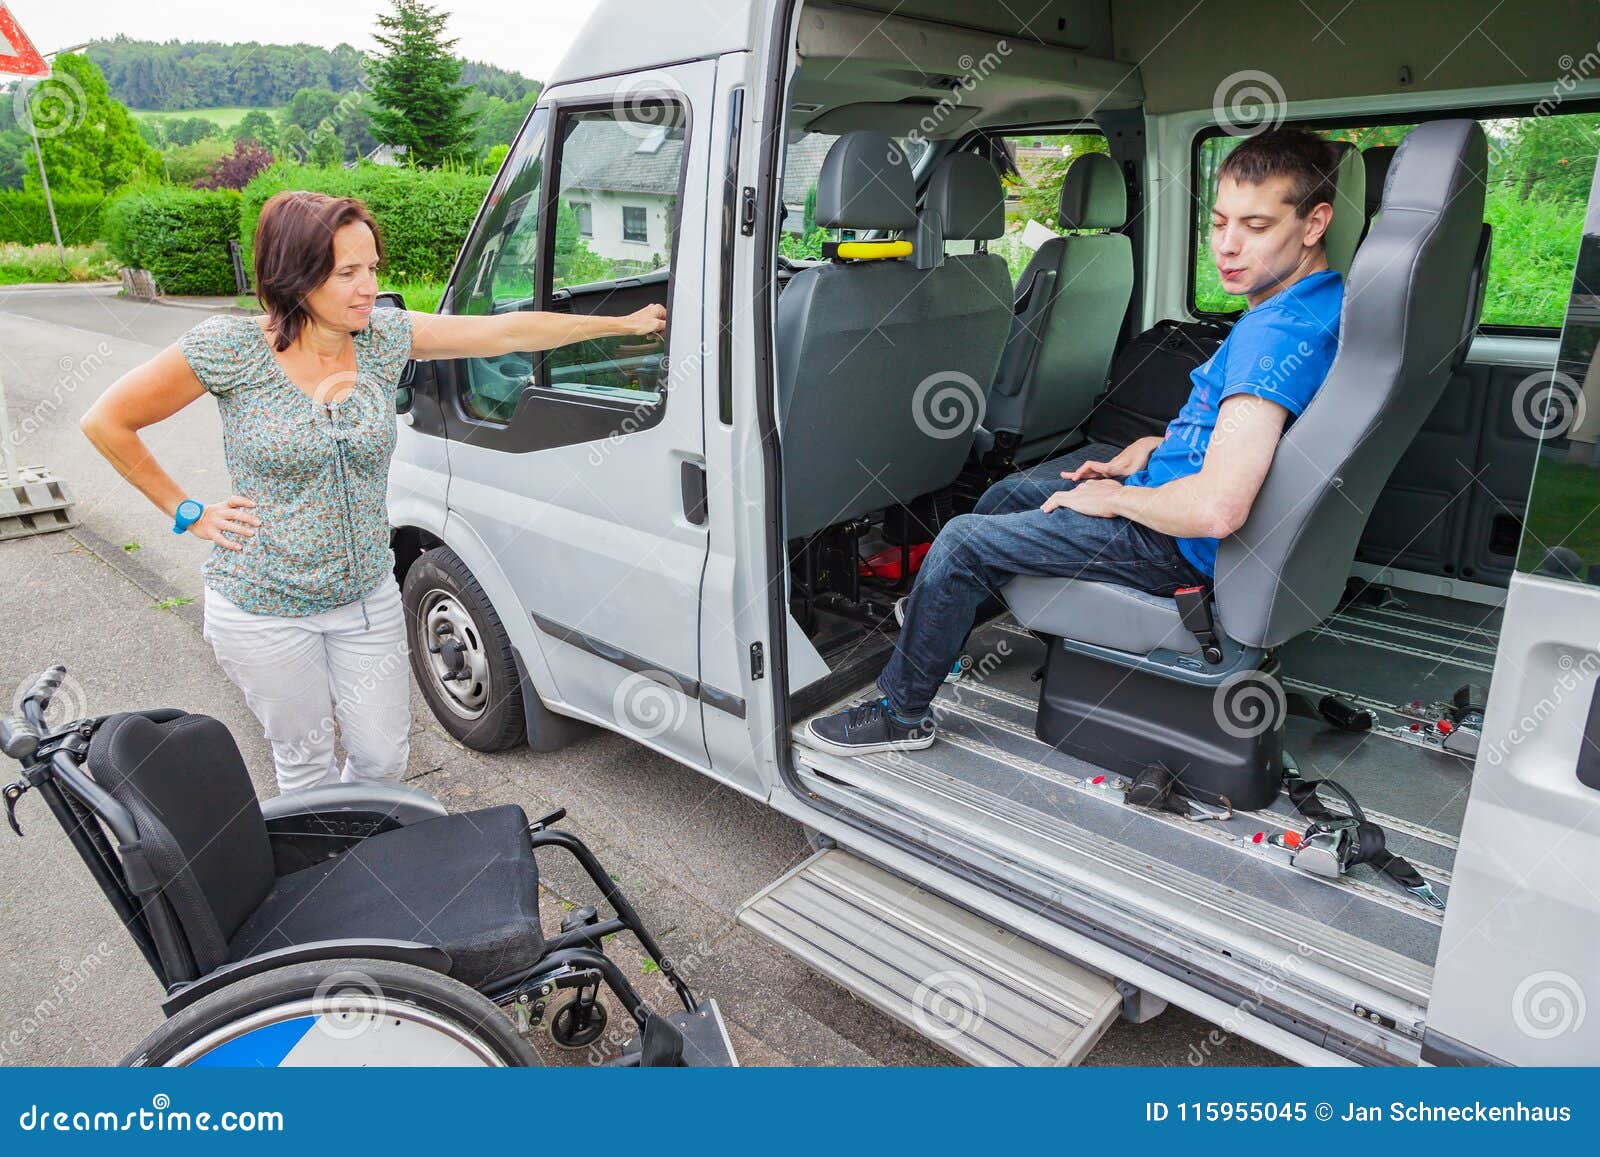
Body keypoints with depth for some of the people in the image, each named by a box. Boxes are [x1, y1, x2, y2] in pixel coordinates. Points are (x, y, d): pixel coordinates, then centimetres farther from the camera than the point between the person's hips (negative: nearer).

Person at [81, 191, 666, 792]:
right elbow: (105, 421, -6)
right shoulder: (232, 347, -15)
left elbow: (508, 331, -8)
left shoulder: (384, 336, -6)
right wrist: (187, 512, -6)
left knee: (383, 755, 12)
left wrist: (625, 323, -7)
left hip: (368, 598, 3)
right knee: (306, 760, 13)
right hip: (263, 611, -3)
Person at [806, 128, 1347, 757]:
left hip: (1179, 545, -10)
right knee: (1006, 495, 21)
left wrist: (1114, 497, -19)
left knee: (963, 541, -11)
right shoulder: (1322, 299, 5)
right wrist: (1150, 447, 7)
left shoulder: (1279, 333, -28)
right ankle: (933, 615, 41)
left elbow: (1216, 510, -37)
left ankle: (902, 711, 6)